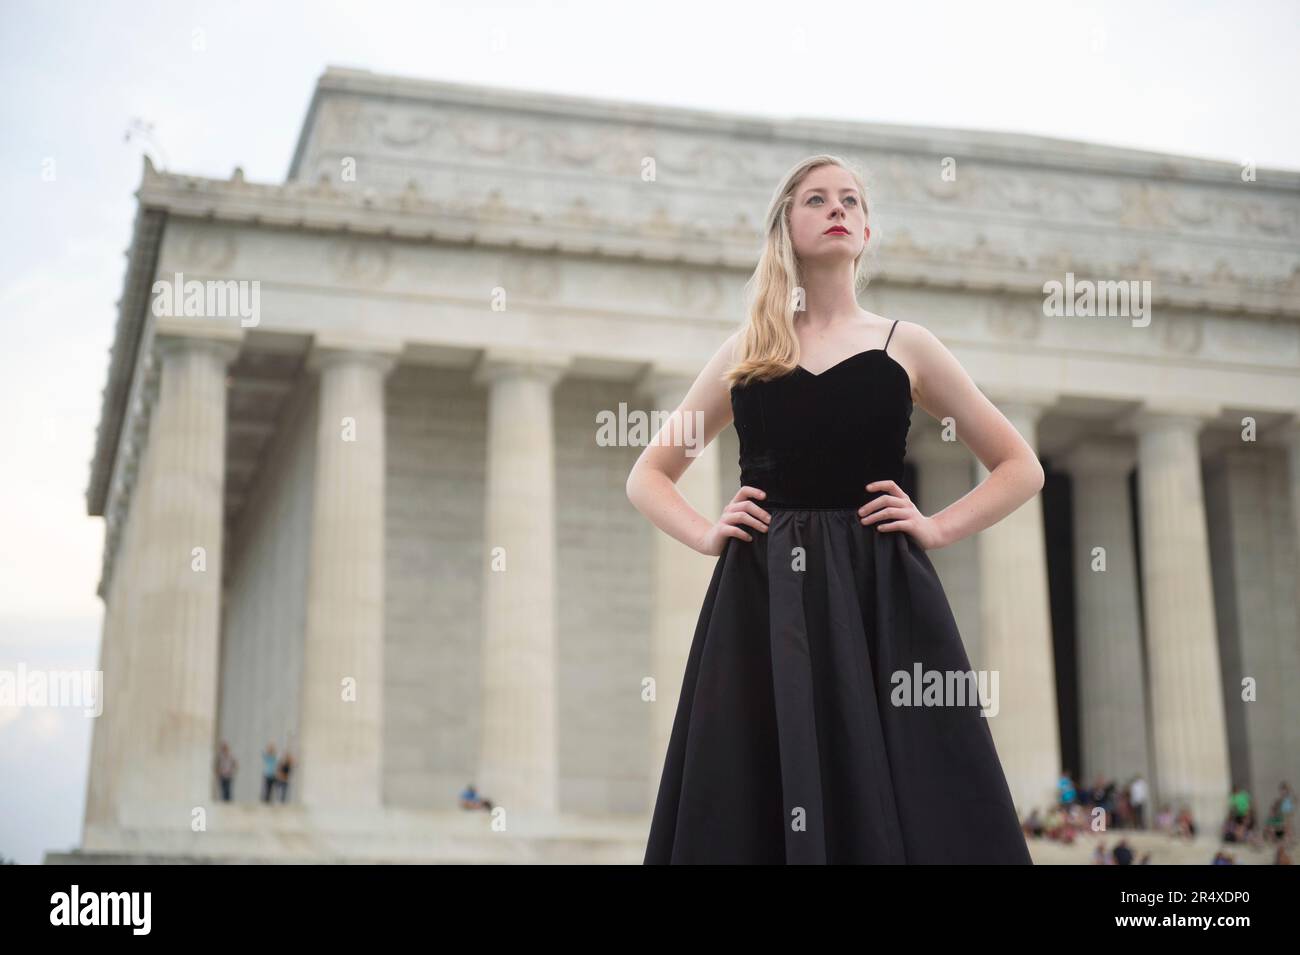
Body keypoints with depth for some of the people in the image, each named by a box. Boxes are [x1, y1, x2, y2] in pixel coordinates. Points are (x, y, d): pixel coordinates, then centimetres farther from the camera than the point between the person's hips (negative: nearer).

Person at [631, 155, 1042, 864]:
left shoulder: (905, 346, 11)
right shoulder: (745, 353, 14)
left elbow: (1020, 467, 15)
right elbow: (647, 476, 20)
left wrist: (938, 528, 1)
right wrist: (706, 534, 3)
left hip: (881, 598, -1)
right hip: (761, 605, 1)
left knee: (894, 803, -7)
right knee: (752, 811, -3)